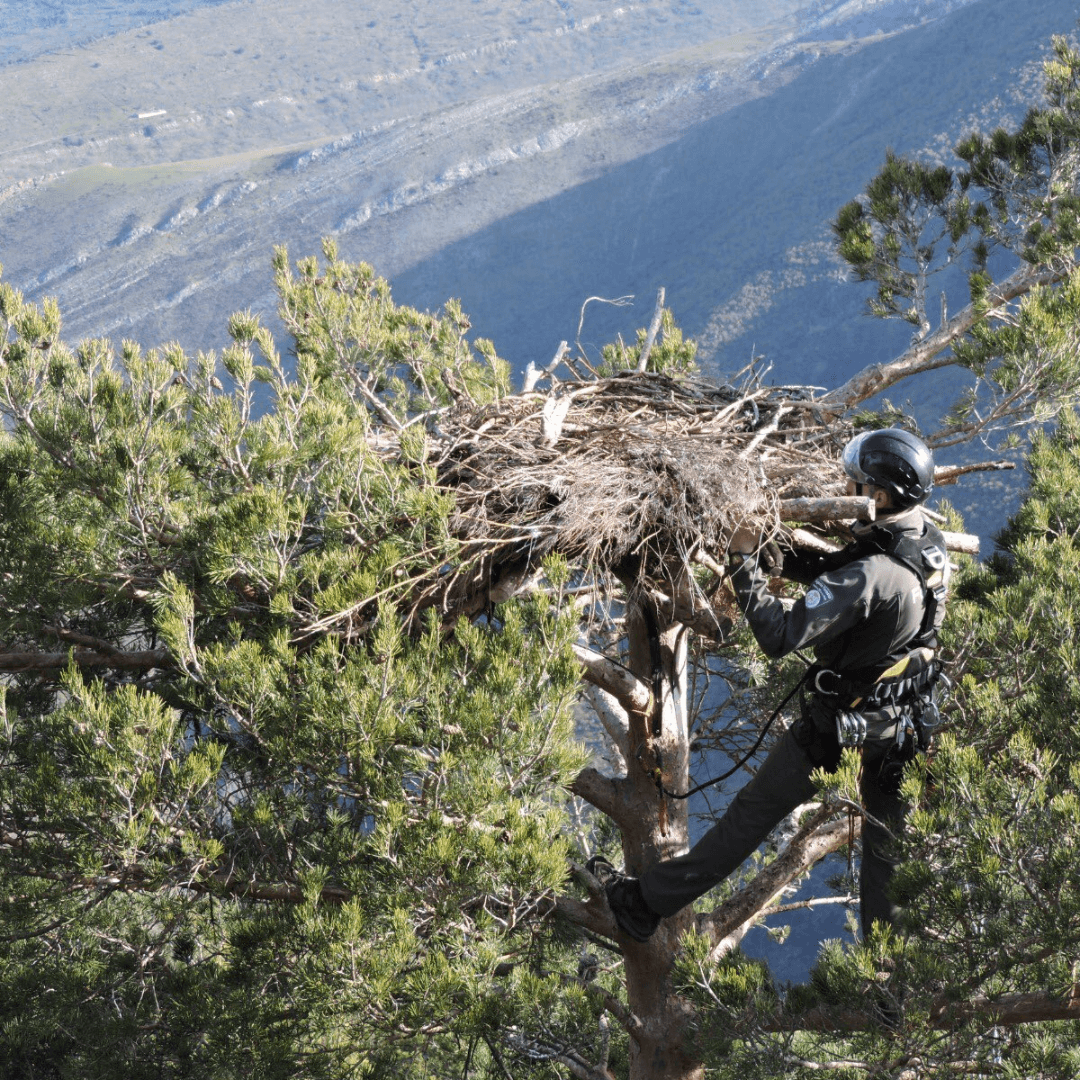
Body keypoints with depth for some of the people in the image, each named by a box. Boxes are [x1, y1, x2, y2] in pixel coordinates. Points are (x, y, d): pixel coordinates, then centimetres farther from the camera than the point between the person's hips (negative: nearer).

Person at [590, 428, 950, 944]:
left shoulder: (869, 577, -33)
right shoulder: (931, 543, -5)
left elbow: (779, 635, -32)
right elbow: (839, 570, 10)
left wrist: (745, 562, -23)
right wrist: (776, 555, -2)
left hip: (837, 724, -7)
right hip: (904, 723, 7)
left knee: (751, 813, 4)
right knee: (884, 841, 17)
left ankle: (643, 903, 16)